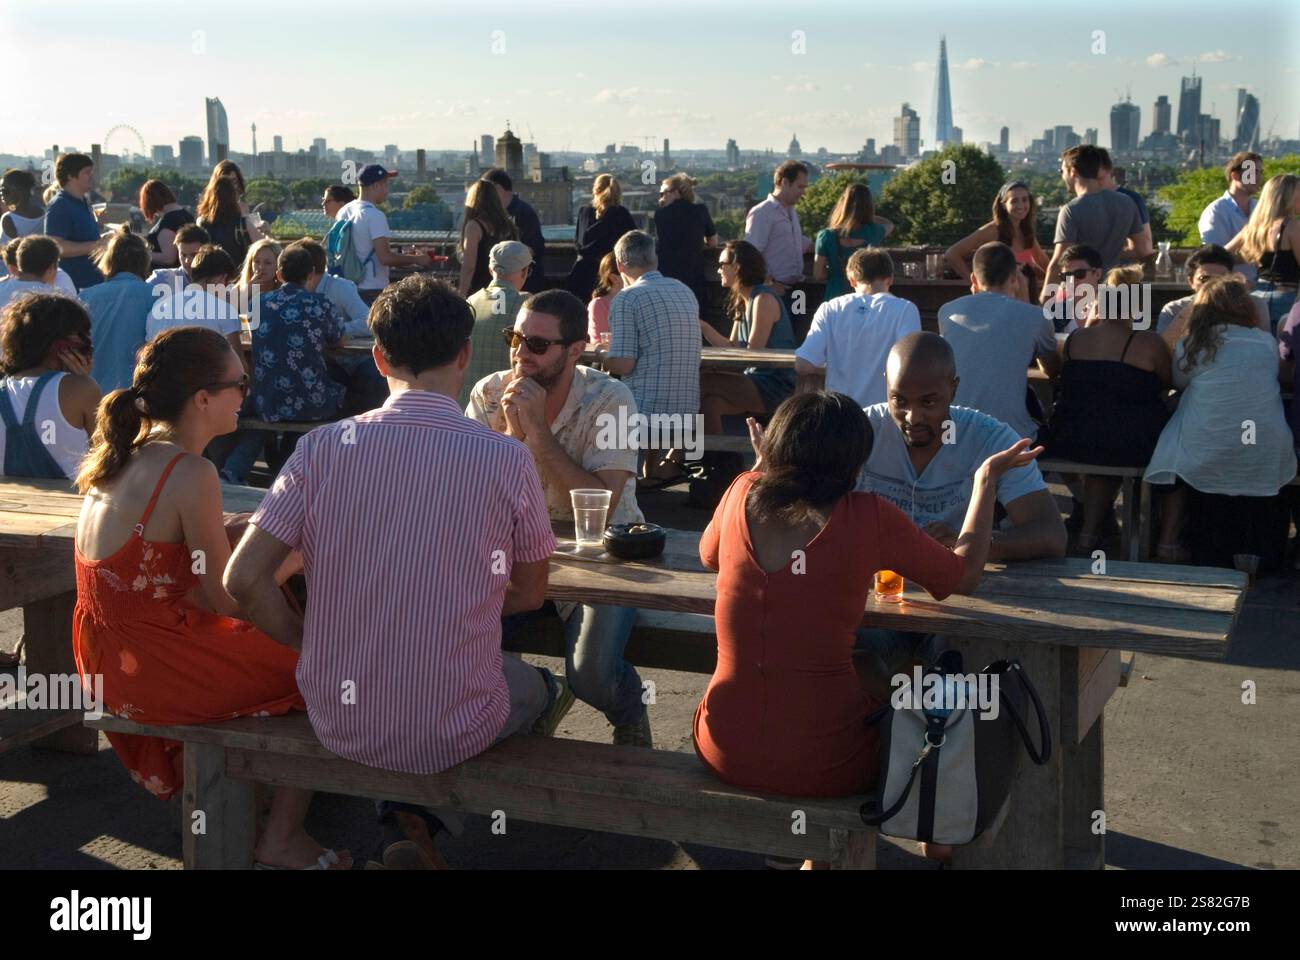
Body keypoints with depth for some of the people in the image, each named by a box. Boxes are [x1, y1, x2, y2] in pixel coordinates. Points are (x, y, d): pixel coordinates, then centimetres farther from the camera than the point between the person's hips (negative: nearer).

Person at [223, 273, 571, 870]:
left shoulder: (322, 448, -9)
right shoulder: (507, 461, -13)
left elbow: (244, 579, -10)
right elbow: (530, 595, 1)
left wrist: (310, 645, 6)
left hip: (337, 726, 3)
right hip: (452, 737, -2)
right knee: (539, 687, 30)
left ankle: (405, 826, 25)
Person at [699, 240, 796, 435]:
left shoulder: (764, 299, -12)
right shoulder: (742, 302, 17)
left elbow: (753, 353, -15)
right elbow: (732, 348, 10)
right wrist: (703, 326, 1)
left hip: (776, 387, -8)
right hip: (756, 382, 8)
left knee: (701, 383, -21)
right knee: (710, 401, -19)